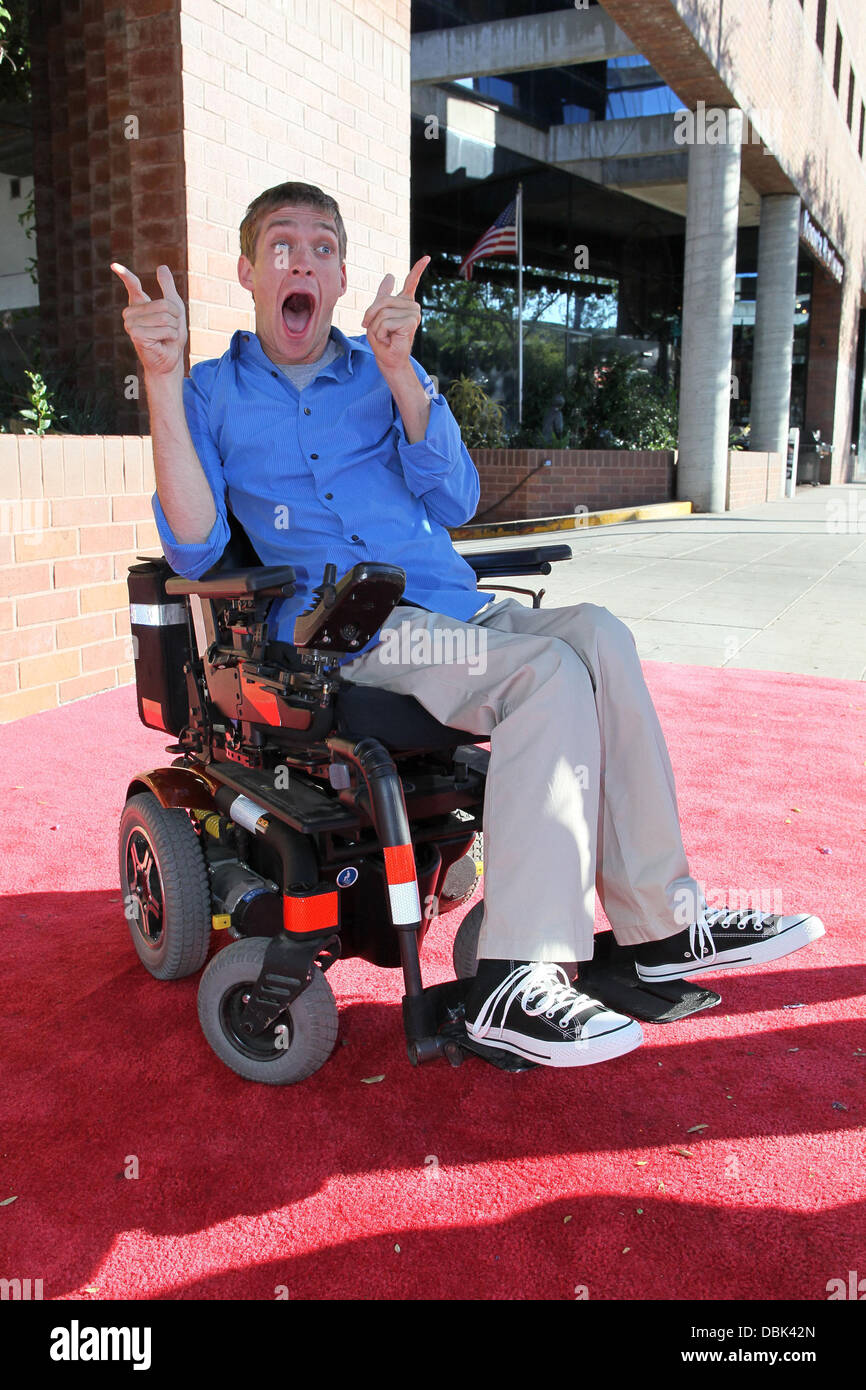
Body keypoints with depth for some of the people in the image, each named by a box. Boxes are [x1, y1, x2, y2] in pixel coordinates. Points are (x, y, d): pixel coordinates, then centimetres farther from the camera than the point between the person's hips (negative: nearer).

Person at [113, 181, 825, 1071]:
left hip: (455, 612, 4)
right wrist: (162, 380, -12)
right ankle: (515, 980, -29)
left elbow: (455, 504, 6)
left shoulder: (384, 375, 21)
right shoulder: (214, 394, 11)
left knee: (597, 635, -25)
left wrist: (398, 373, -6)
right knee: (550, 672, -29)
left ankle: (660, 923, -18)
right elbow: (195, 551, -6)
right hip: (339, 633, -4)